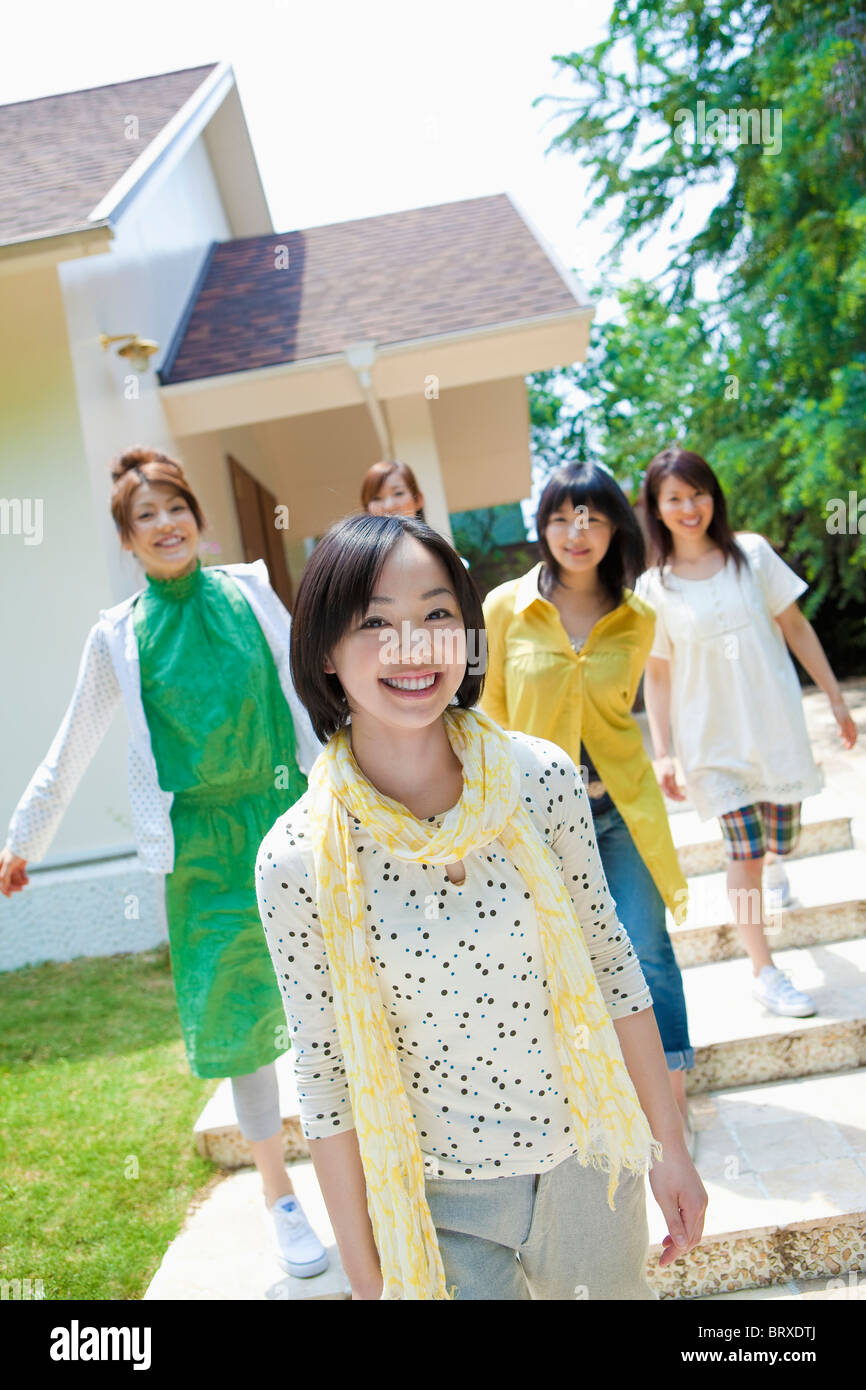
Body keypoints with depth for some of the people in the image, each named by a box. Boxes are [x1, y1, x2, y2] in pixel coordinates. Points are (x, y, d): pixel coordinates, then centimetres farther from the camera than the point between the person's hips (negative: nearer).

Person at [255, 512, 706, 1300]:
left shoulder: (542, 777, -13)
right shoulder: (298, 858, -18)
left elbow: (611, 965, -2)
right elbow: (325, 1078, -9)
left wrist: (669, 1146, 4)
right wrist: (367, 1277, -2)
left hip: (589, 1164, 3)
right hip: (440, 1203, -2)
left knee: (614, 1287, 23)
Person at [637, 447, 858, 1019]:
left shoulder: (752, 552, -2)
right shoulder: (654, 588, -4)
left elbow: (796, 628, 5)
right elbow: (658, 674, 0)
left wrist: (836, 698, 6)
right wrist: (663, 753, -4)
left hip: (776, 722, 2)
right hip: (712, 736, -1)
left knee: (782, 837, 11)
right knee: (745, 851, -4)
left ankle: (774, 864, 50)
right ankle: (764, 972, 9)